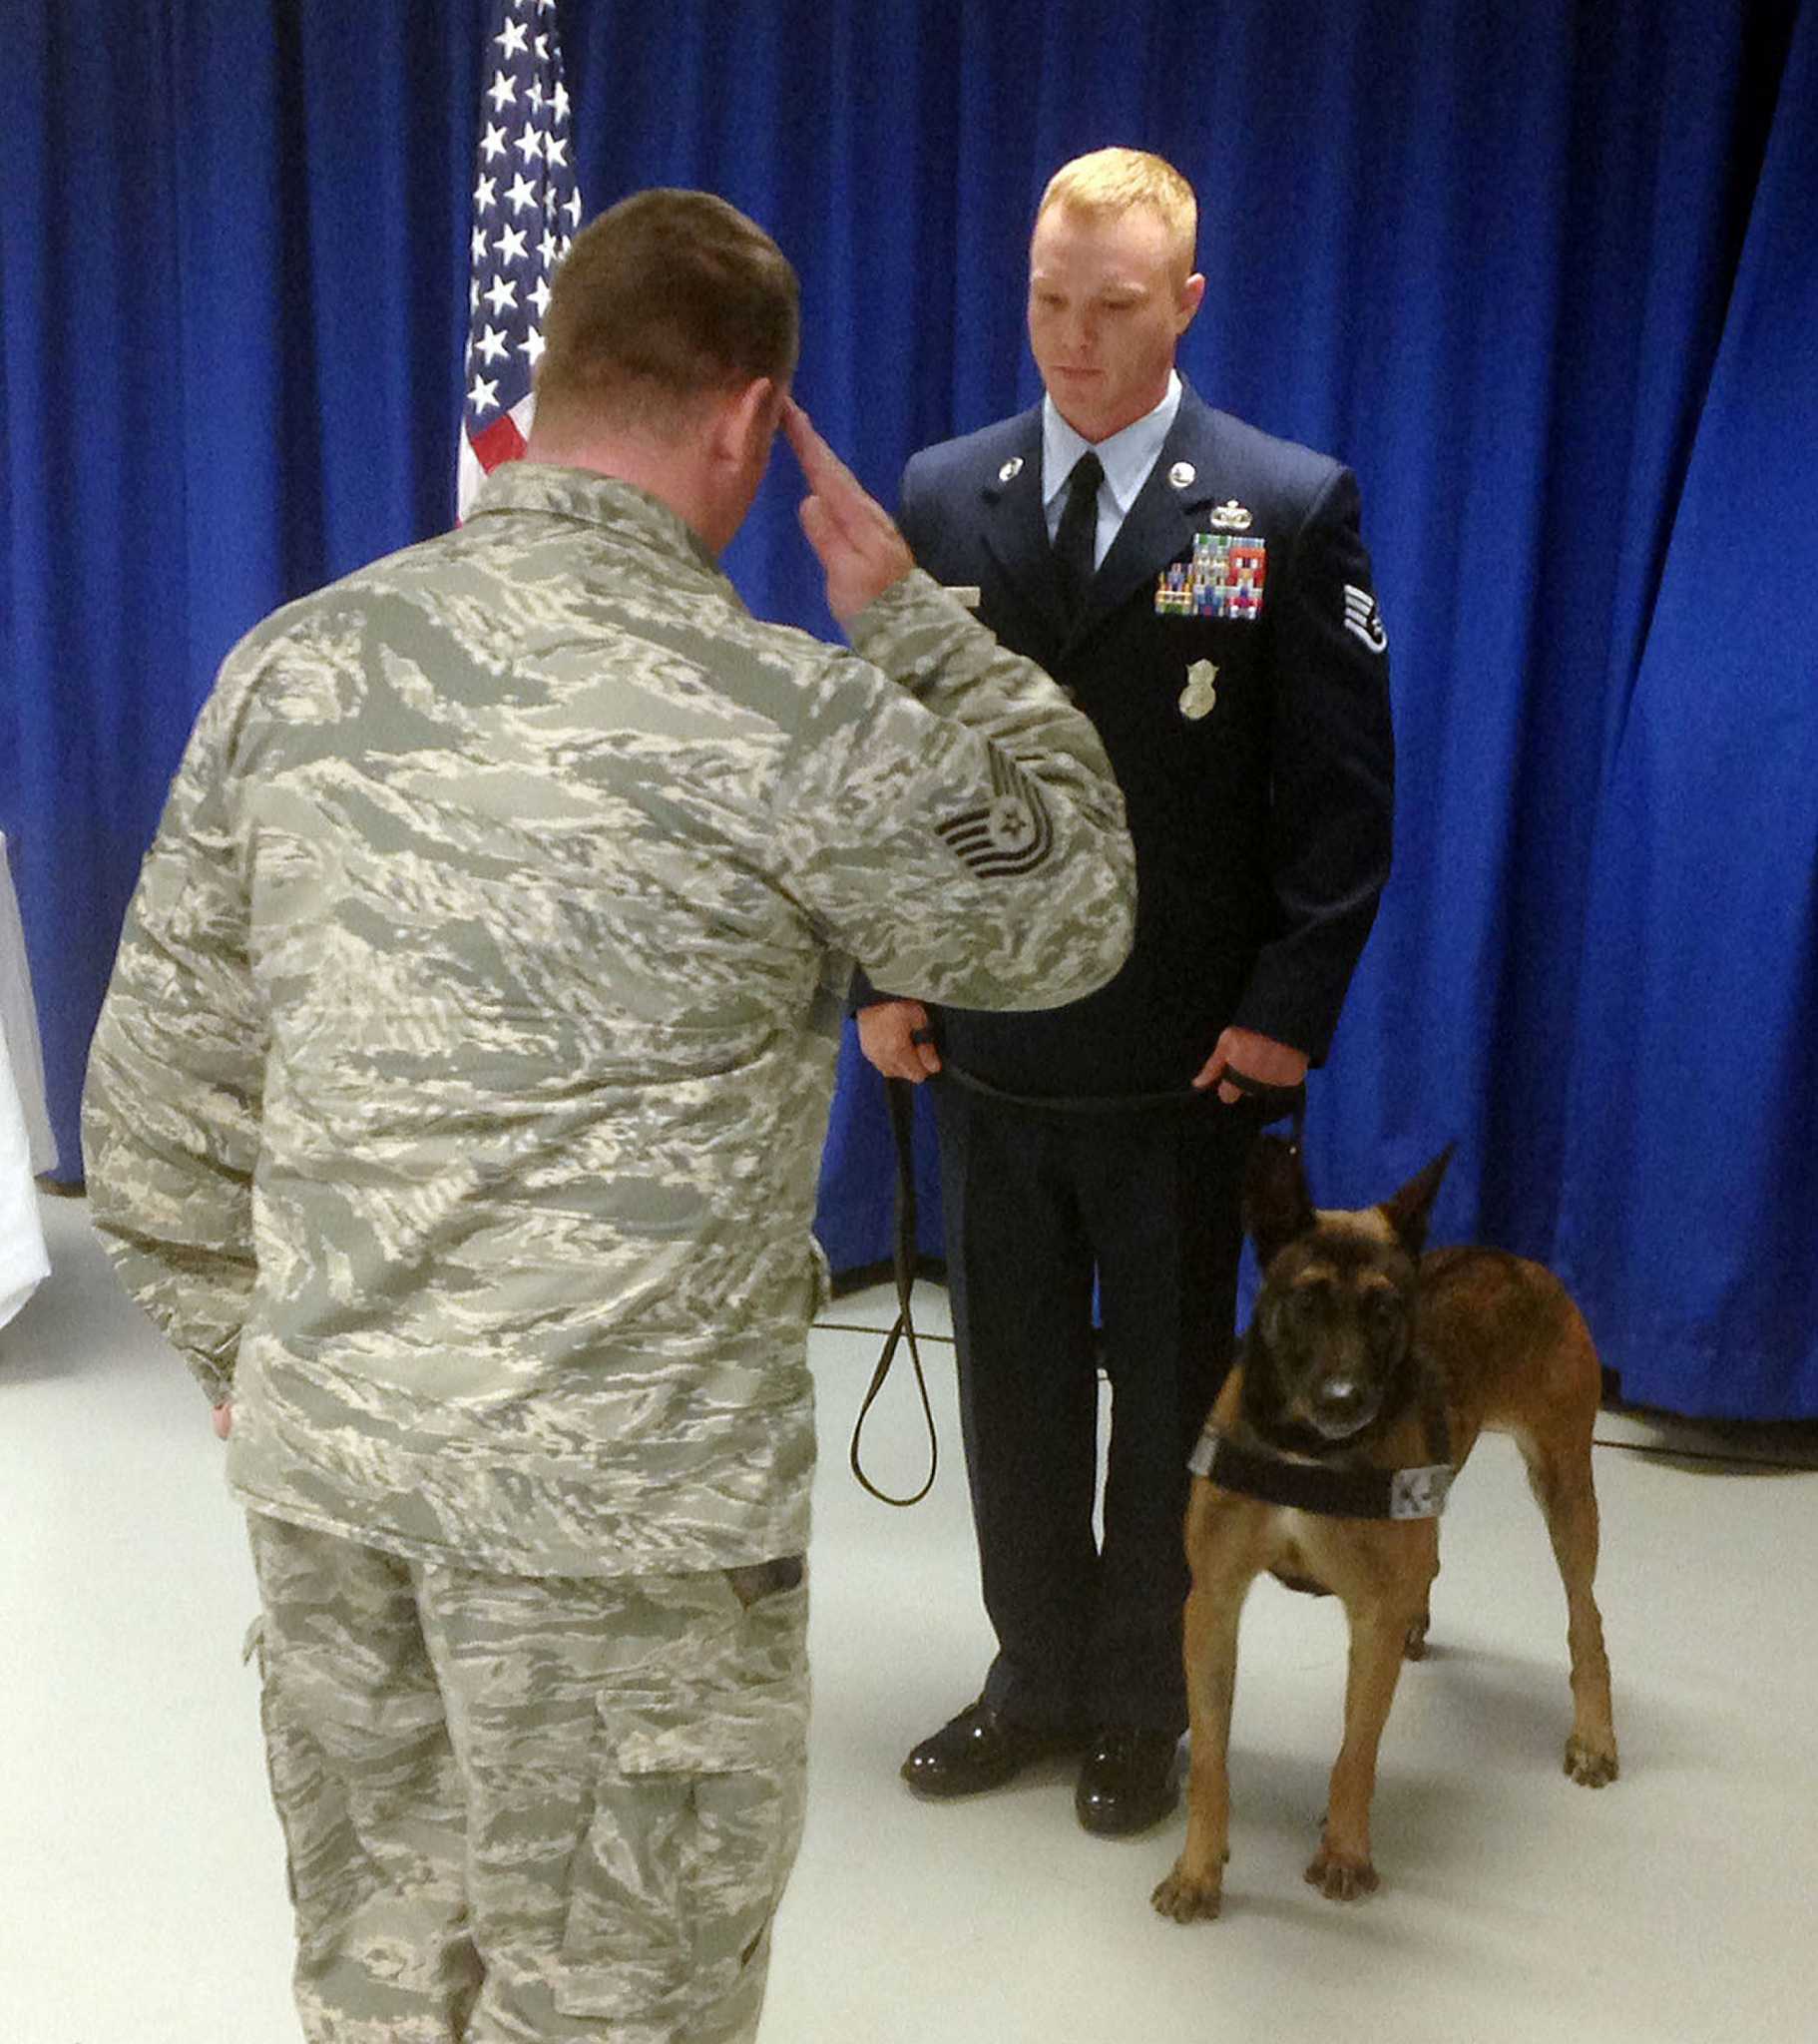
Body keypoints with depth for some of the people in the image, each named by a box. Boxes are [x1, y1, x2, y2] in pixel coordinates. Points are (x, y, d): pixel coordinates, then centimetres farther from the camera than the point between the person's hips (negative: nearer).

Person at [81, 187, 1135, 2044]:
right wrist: (911, 618, 7)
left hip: (321, 1455, 6)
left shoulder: (292, 665, 0)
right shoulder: (778, 714, -16)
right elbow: (1069, 914, 0)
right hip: (621, 1490, -5)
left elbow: (163, 1084, 6)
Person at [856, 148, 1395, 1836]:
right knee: (1012, 1383, 15)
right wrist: (886, 973, 0)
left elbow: (1341, 788, -6)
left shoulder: (1290, 505, -5)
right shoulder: (942, 493, 4)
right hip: (986, 1044, 3)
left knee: (1167, 1396, 12)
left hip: (1183, 1059, -3)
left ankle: (1143, 1708, 30)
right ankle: (1037, 1678, 33)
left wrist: (1290, 1005, -12)